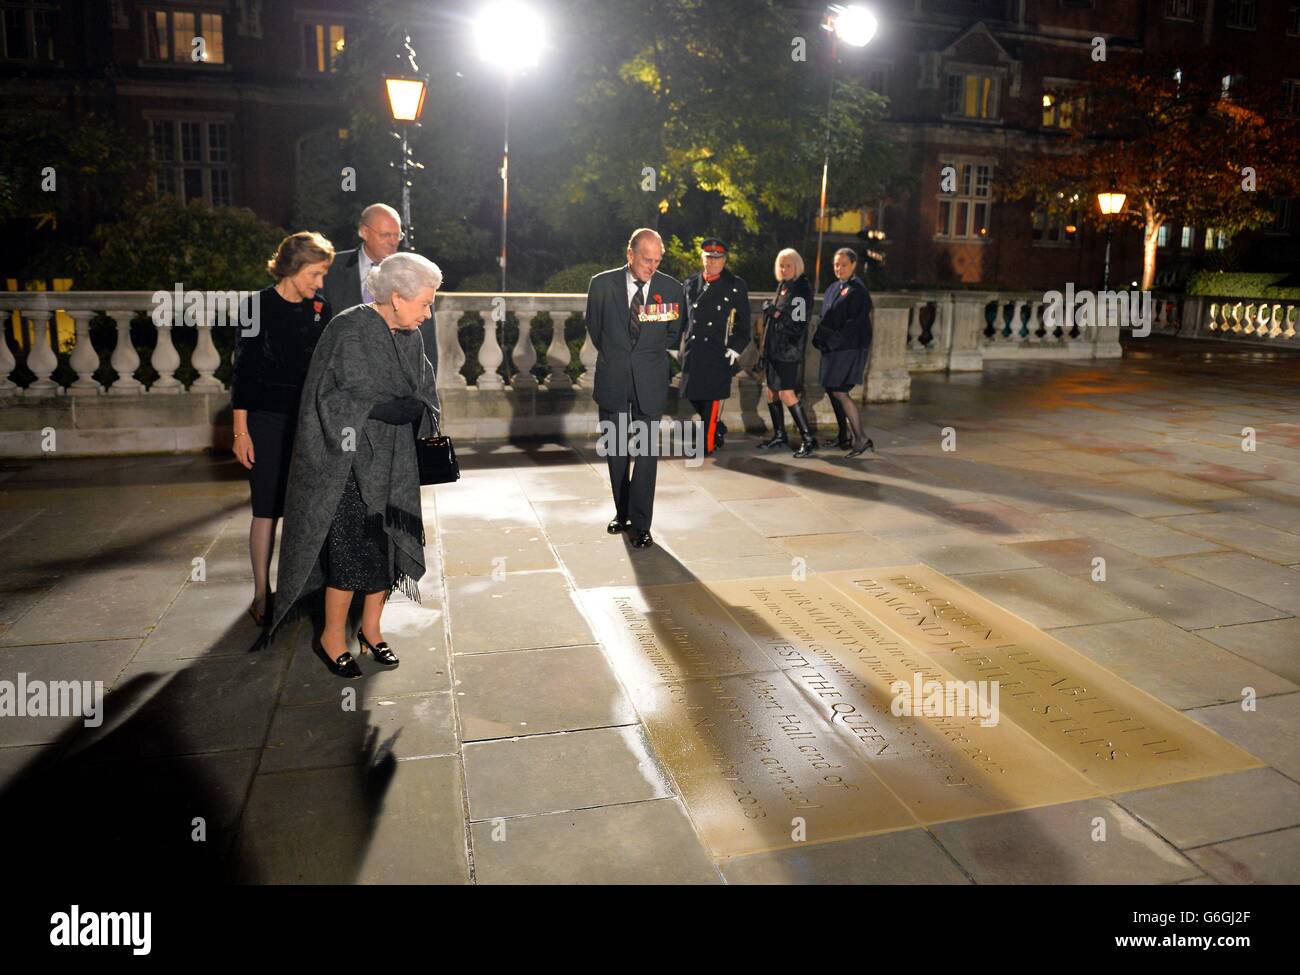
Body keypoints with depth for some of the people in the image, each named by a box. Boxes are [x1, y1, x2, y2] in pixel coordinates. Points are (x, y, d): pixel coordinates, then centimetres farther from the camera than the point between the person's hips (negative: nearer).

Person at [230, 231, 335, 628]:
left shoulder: (320, 310, 4)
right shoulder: (258, 306, -6)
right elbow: (243, 371, -5)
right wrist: (240, 431, -7)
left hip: (309, 420, 3)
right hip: (267, 420, -3)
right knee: (267, 509, 1)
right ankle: (261, 593, 12)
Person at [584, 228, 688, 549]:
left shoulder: (673, 289, -2)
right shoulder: (602, 284, -3)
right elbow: (594, 329, 10)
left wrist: (647, 354, 10)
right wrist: (615, 357, 12)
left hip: (650, 381, -1)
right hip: (612, 380, 1)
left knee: (646, 452, -4)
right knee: (616, 451, 9)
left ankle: (641, 524, 3)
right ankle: (622, 513, 25)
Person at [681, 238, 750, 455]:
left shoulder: (736, 286, -2)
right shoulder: (691, 283, 8)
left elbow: (743, 323, 2)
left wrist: (736, 348, -6)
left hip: (719, 353, -4)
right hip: (693, 351, 4)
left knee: (713, 397, -1)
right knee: (693, 395, 10)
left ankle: (708, 444, 10)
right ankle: (718, 429, 32)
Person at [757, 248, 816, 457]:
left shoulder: (801, 290, -12)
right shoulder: (783, 286, 14)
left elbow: (797, 324, -17)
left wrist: (774, 312, -13)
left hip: (788, 350, -9)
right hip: (773, 347, 9)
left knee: (786, 393, -13)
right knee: (772, 391, 12)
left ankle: (808, 438, -7)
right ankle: (779, 435, 24)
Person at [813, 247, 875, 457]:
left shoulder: (857, 290, -11)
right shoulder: (833, 288, 15)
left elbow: (855, 324, -19)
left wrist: (834, 341, -20)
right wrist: (820, 338, 6)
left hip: (849, 350, -9)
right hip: (832, 349, 9)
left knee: (839, 392, -13)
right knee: (832, 390, 13)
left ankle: (861, 438, -8)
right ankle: (843, 436, 24)